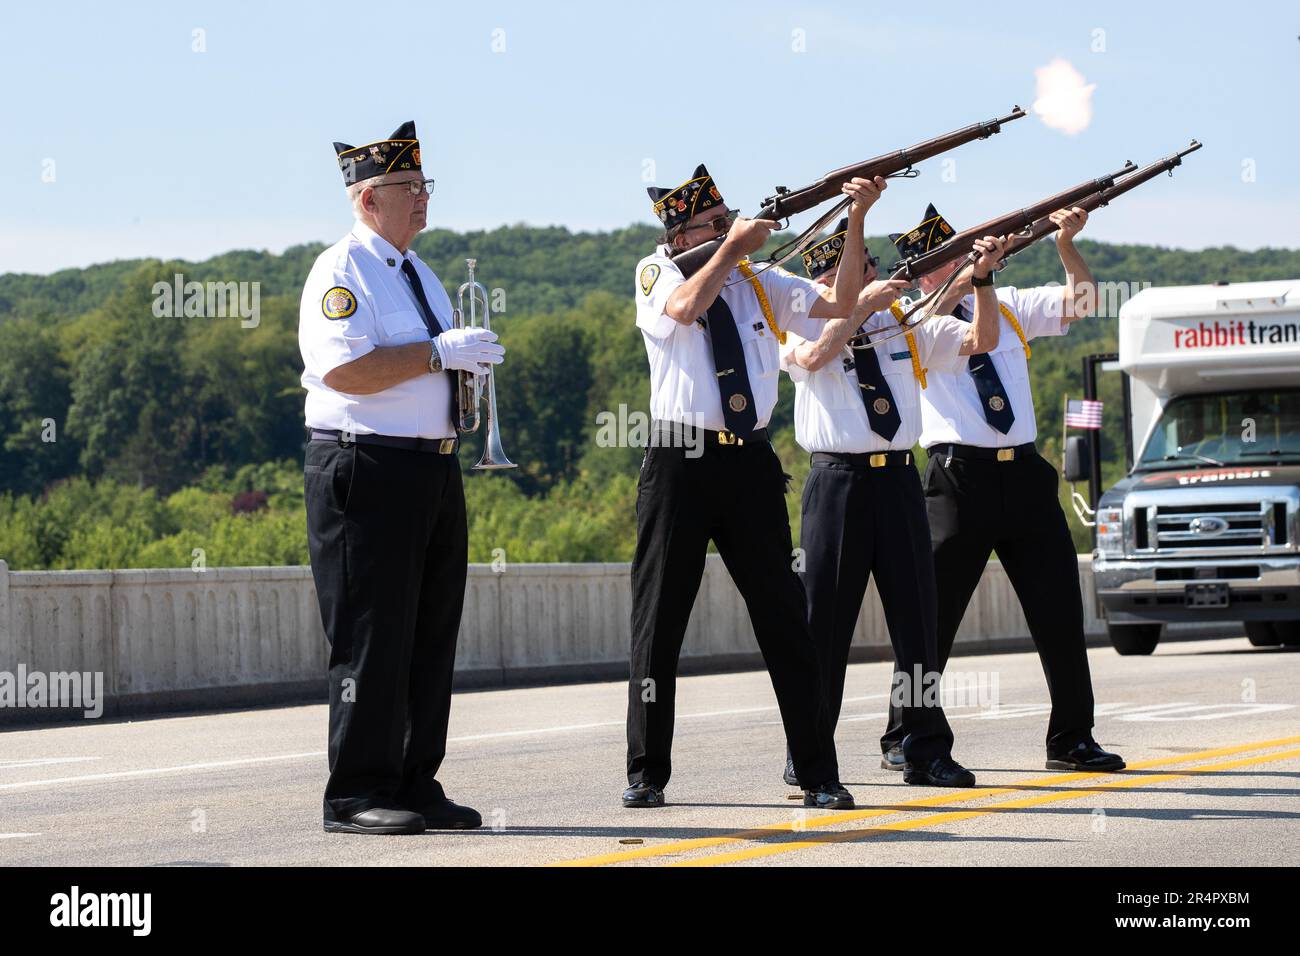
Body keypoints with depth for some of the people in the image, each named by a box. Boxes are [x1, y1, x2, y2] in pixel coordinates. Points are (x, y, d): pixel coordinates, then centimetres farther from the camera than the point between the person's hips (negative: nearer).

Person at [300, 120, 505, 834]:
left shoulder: (420, 274, 19)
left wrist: (470, 365, 10)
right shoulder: (340, 272, -9)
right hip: (366, 472, -9)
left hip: (433, 470, 9)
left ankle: (414, 786, 19)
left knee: (431, 635, 11)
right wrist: (439, 352, -20)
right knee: (372, 639, -7)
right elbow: (344, 371, -22)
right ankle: (357, 797, -2)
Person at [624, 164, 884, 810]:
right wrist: (733, 246, -12)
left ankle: (819, 777, 3)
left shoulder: (759, 283, 13)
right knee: (659, 618, 1)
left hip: (751, 463, 3)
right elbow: (685, 308, -18)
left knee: (784, 618, 1)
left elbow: (839, 305, 2)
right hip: (679, 463, -3)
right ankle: (646, 774, 10)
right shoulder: (656, 273, 4)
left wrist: (856, 222, -7)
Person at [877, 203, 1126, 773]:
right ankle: (903, 741, 7)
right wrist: (974, 273, -23)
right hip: (960, 475, -4)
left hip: (1025, 474, 4)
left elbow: (1081, 300, 9)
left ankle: (1071, 741, 13)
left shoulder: (1009, 307, 16)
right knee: (933, 614, -2)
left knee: (1059, 610, 5)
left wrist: (1066, 244, -6)